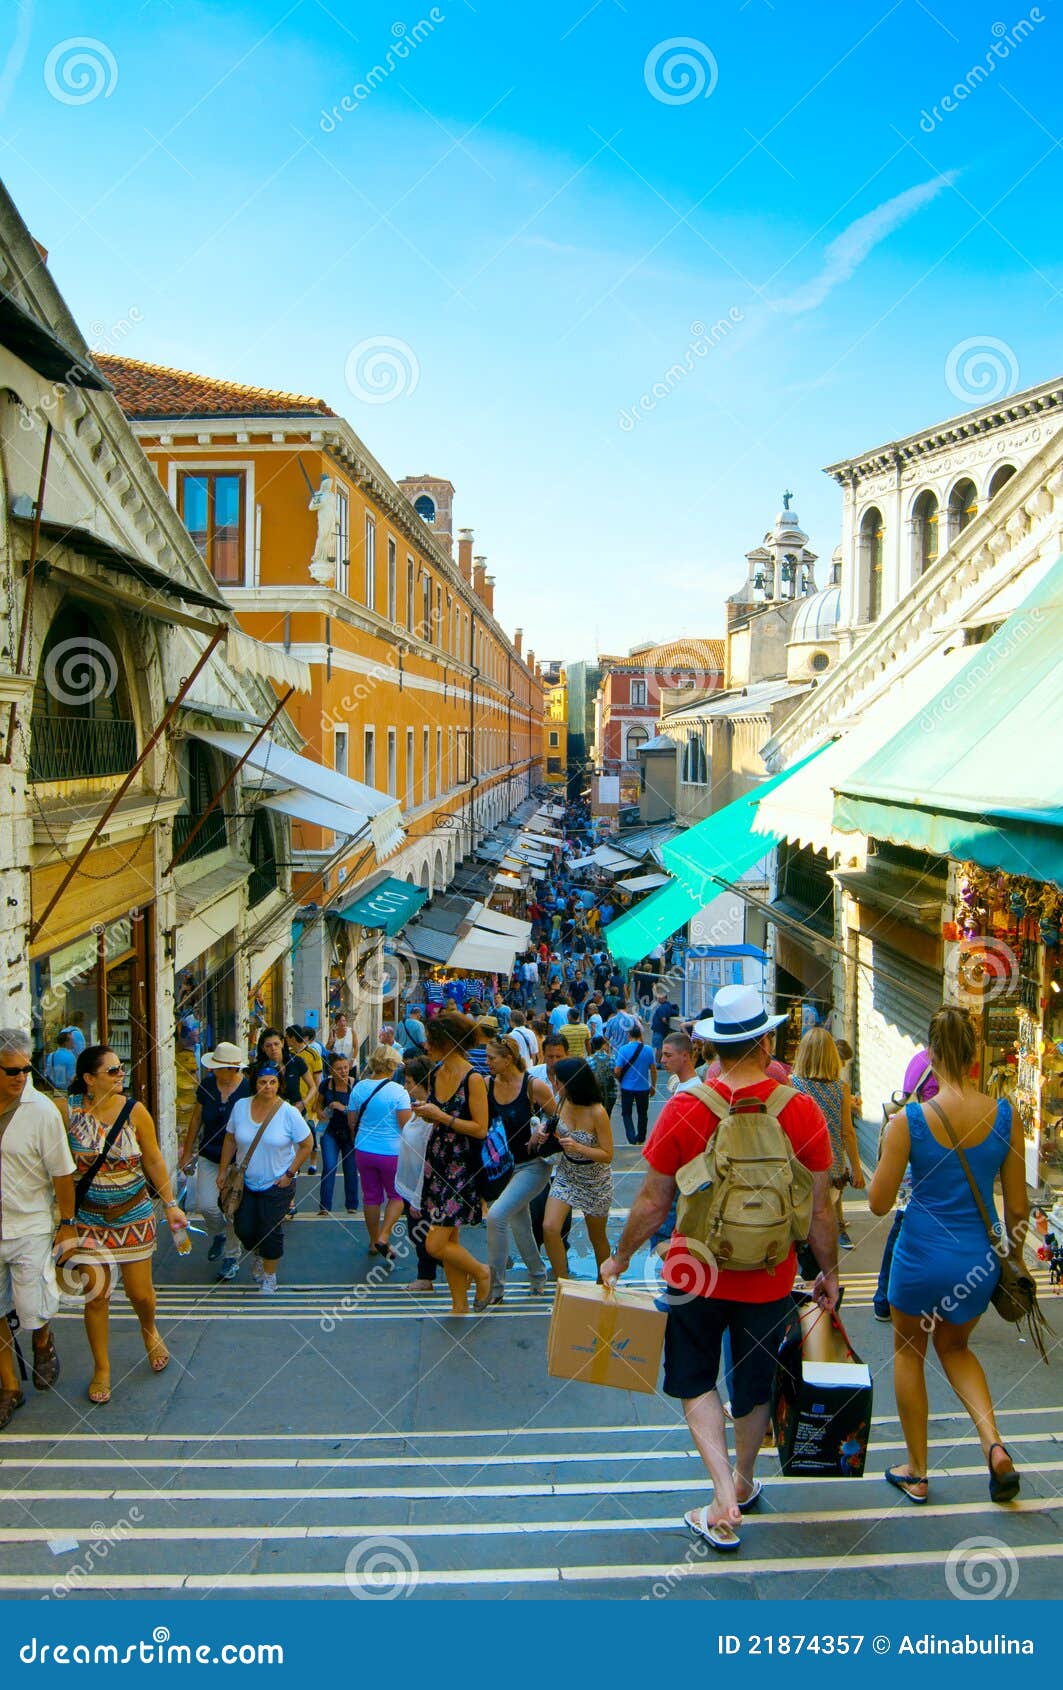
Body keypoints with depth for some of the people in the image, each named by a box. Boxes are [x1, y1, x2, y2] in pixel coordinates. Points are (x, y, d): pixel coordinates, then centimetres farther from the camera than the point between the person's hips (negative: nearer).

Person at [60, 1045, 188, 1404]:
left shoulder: (135, 1111, -9)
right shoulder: (66, 1110, -12)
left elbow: (154, 1161, 0)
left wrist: (171, 1204, 0)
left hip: (134, 1215, 1)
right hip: (88, 1218, 0)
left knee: (140, 1292, 6)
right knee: (95, 1294, 5)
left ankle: (149, 1331, 41)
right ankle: (101, 1368, 27)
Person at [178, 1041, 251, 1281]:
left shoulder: (249, 1090, -16)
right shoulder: (207, 1084, -4)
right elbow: (196, 1118, 8)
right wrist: (187, 1151, 11)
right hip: (209, 1157, 3)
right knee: (205, 1205, -5)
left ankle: (232, 1257, 23)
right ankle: (219, 1234, 28)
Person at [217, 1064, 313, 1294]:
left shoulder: (288, 1112, -14)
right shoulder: (241, 1107, -4)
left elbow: (307, 1144, -7)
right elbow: (230, 1140, 7)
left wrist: (290, 1174, -10)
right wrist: (223, 1170, 6)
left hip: (277, 1184, -3)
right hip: (245, 1182, 3)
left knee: (270, 1232, 0)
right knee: (243, 1229, 5)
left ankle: (270, 1277, 21)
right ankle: (258, 1255, 40)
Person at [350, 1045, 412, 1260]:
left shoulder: (359, 1087, -1)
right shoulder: (398, 1091, -16)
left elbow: (352, 1121, 8)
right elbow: (407, 1125, -17)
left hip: (363, 1151, 4)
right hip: (392, 1152, -4)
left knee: (371, 1196, 16)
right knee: (396, 1195, 14)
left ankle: (374, 1242, 26)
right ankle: (383, 1237, 0)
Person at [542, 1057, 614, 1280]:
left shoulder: (597, 1113, -26)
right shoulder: (564, 1102, -9)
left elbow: (608, 1155, -20)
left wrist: (579, 1148, -34)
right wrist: (549, 1134, -13)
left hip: (595, 1181, -5)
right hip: (566, 1174, 5)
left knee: (597, 1237, 13)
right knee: (549, 1228, -11)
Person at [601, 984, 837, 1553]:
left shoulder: (683, 1108, -16)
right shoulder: (801, 1110, -14)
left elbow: (653, 1201, -8)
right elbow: (820, 1207, -7)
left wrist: (619, 1258, 7)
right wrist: (828, 1272, 10)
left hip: (696, 1271, -1)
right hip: (770, 1276, 2)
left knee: (695, 1379, 19)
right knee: (754, 1382, 23)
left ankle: (724, 1496, 5)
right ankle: (744, 1480, 44)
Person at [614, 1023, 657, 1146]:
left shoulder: (623, 1049, -13)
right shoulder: (648, 1050, -9)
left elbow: (617, 1071, -13)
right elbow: (653, 1070, -3)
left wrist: (620, 1081, 8)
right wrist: (653, 1086, 12)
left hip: (627, 1087, -2)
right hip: (643, 1088, 2)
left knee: (626, 1113, 11)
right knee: (642, 1113, 18)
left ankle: (632, 1139, -5)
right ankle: (641, 1139, 29)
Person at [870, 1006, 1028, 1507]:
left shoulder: (909, 1120, -18)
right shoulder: (1006, 1116, -10)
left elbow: (879, 1202, -10)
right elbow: (1017, 1208, -2)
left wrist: (889, 1143, 2)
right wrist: (1015, 1256, 15)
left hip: (922, 1256, -3)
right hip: (979, 1261, 3)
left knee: (908, 1349, 23)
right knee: (954, 1345, 30)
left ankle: (917, 1471, 31)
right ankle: (993, 1442, 9)